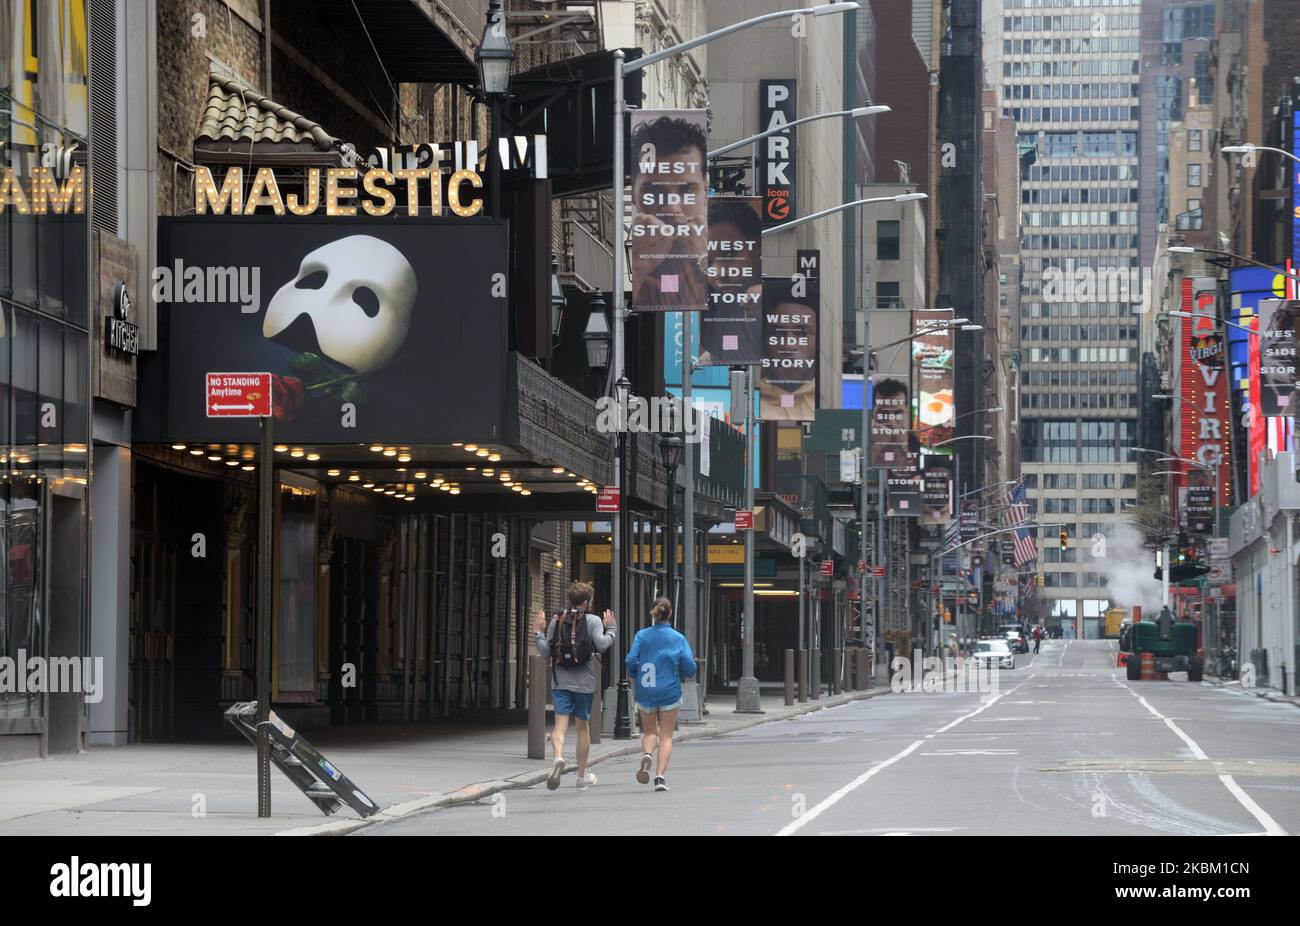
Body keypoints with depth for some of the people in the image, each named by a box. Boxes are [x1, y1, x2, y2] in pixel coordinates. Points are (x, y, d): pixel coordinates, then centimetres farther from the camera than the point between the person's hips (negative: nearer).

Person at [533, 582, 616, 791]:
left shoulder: (556, 621, 5)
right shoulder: (592, 621, -3)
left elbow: (545, 651, 4)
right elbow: (602, 645, -15)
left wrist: (539, 632, 18)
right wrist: (610, 628, -1)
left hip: (560, 682, 1)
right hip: (584, 683, -1)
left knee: (560, 725, -6)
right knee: (583, 727, 13)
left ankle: (558, 757, -37)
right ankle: (582, 776, 22)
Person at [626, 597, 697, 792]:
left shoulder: (641, 636, -2)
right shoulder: (678, 638, -4)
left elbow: (631, 661, -9)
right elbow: (689, 668, -7)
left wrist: (637, 676, 11)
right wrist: (681, 673, 16)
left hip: (645, 693, 1)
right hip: (670, 692, -1)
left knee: (650, 731, 18)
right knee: (666, 736, 7)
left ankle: (647, 754, -12)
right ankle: (661, 776, -5)